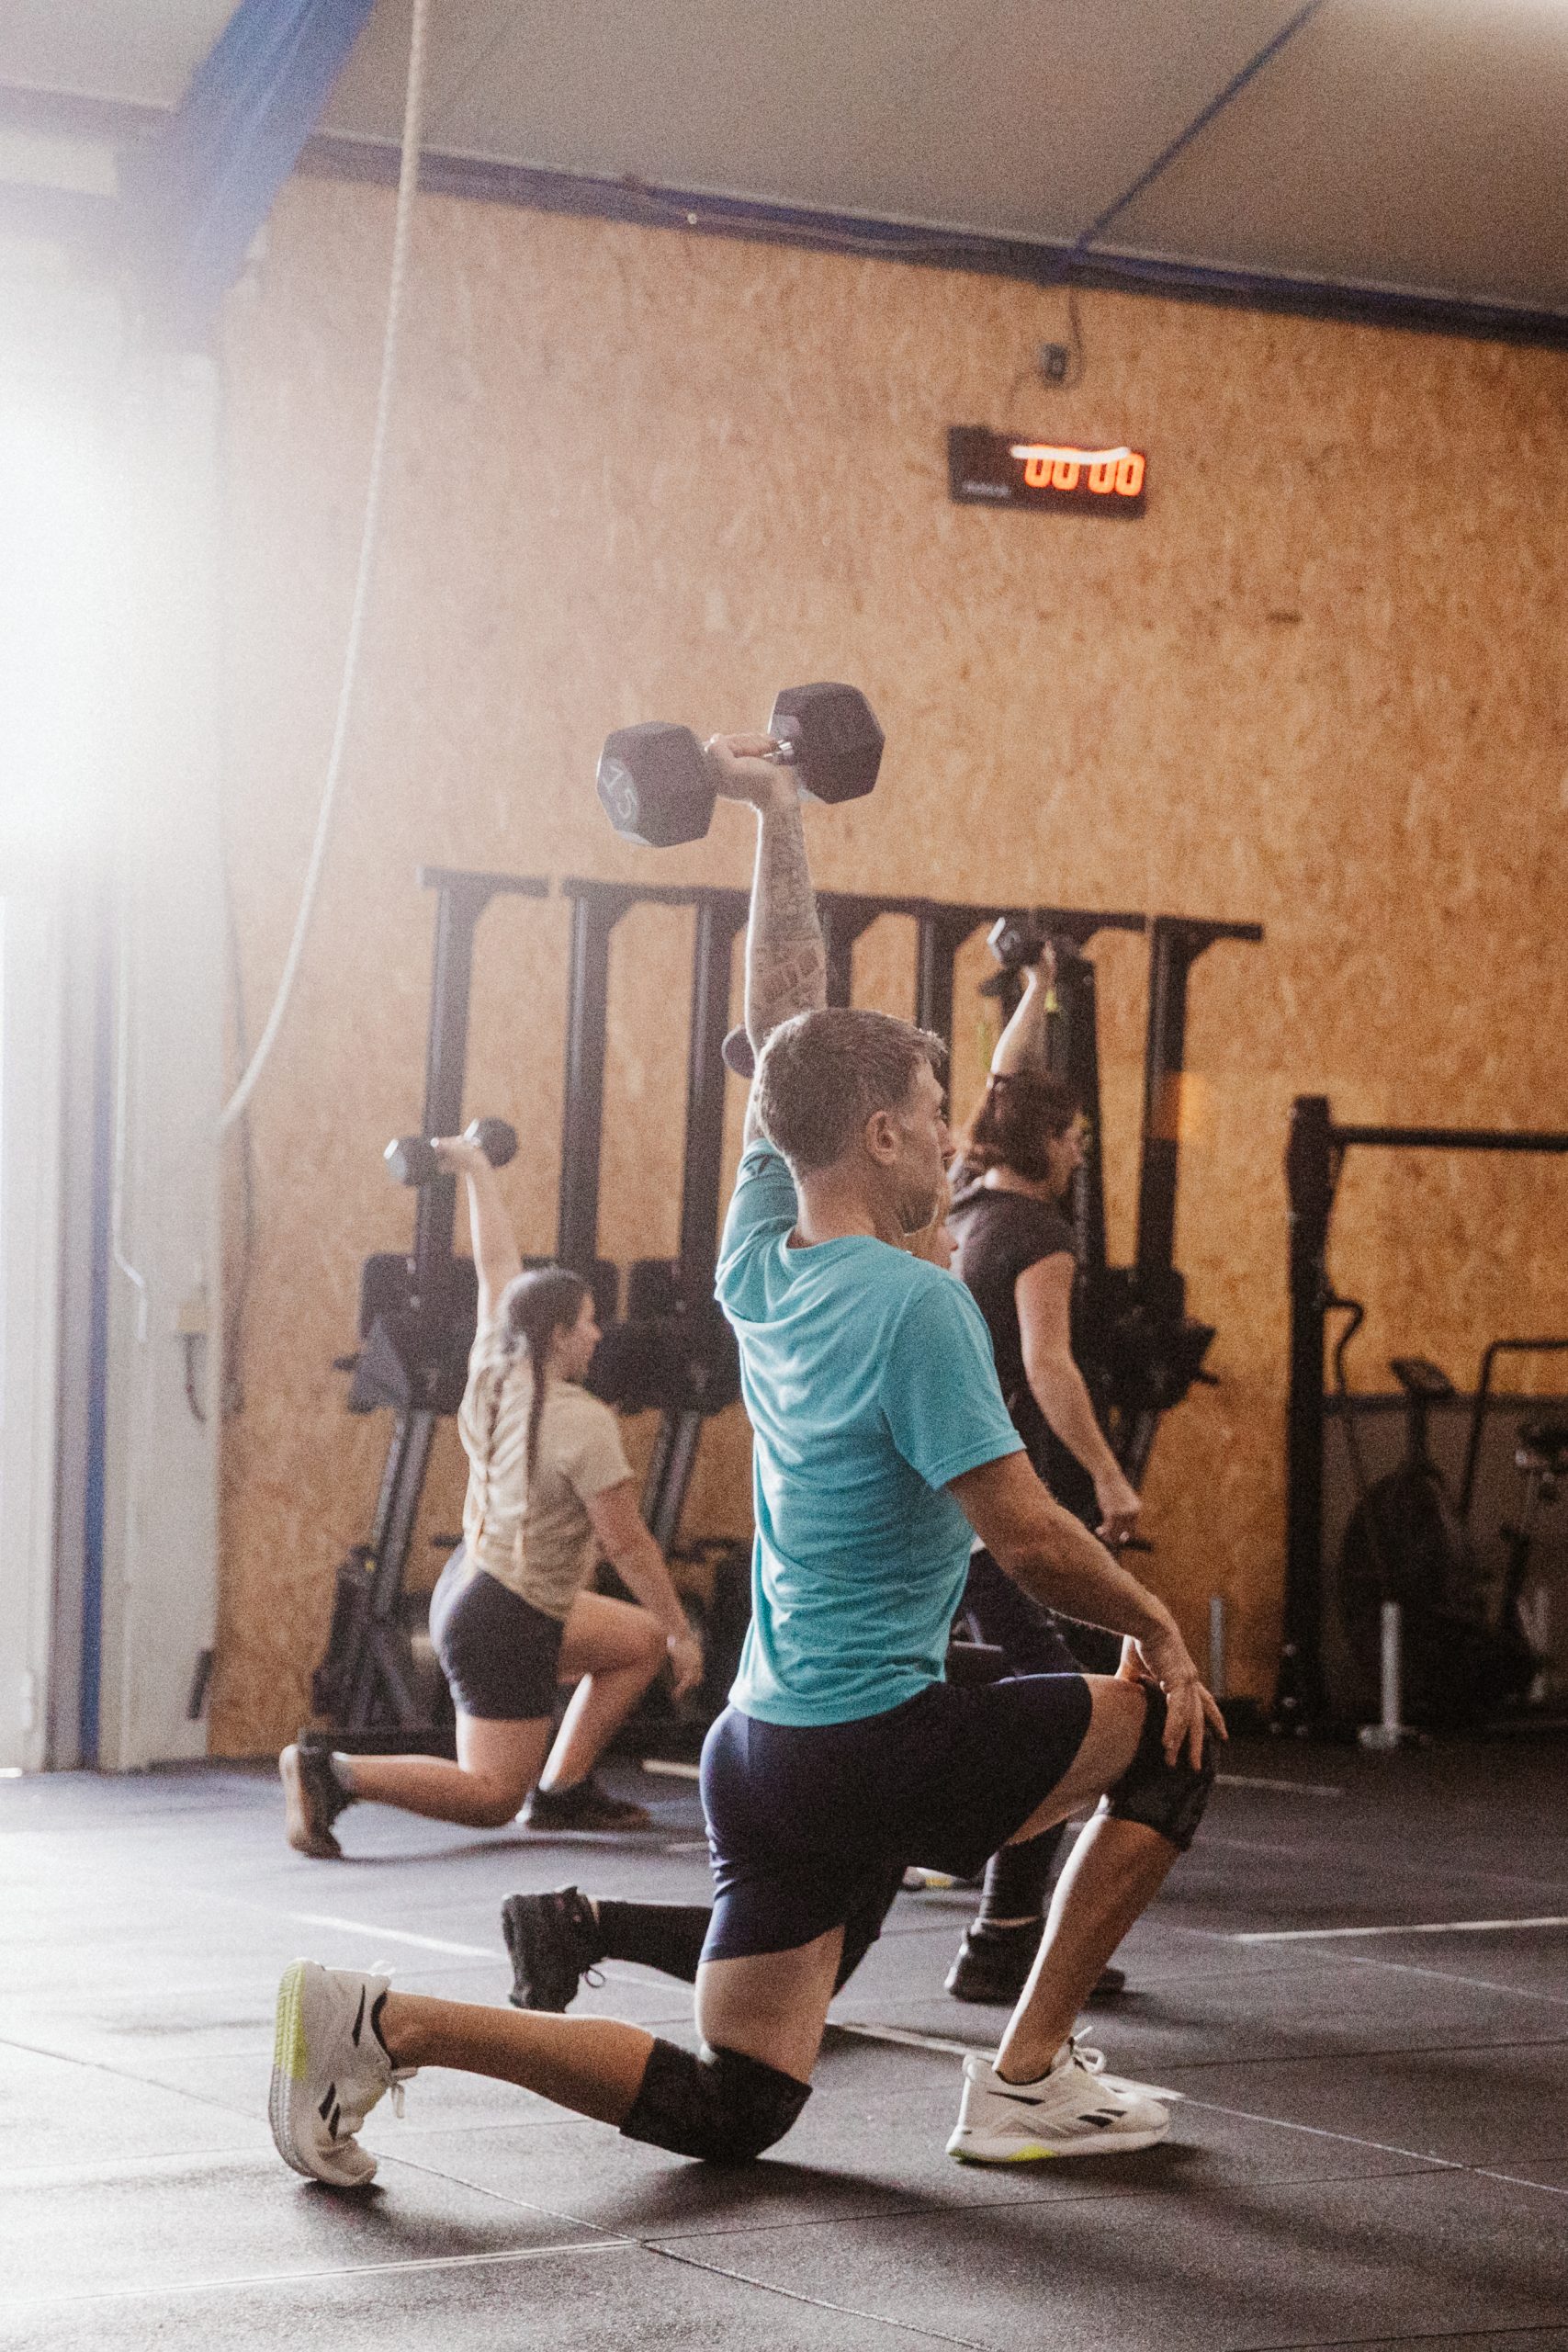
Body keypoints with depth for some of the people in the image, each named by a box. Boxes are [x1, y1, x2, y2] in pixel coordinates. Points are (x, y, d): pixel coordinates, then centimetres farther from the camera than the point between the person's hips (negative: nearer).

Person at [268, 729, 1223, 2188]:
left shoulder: (758, 1267, 7)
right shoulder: (914, 1306, -17)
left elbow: (784, 1030, 16)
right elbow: (1026, 1533, -17)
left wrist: (780, 825, 18)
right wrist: (1154, 1627, 0)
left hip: (762, 1744, 8)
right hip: (876, 1745, -8)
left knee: (725, 2110, 10)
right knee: (1170, 1733, 12)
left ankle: (389, 2023, -5)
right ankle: (1025, 2084, 10)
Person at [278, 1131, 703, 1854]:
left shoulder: (493, 1373, -1)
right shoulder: (580, 1422, -21)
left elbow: (497, 1265, 14)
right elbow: (627, 1543, -16)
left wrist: (477, 1170, 24)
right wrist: (683, 1632, -6)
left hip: (470, 1583, 9)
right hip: (507, 1624, -9)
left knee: (642, 1640, 20)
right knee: (491, 1798, -3)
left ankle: (562, 1787, 18)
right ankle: (332, 1774, -15)